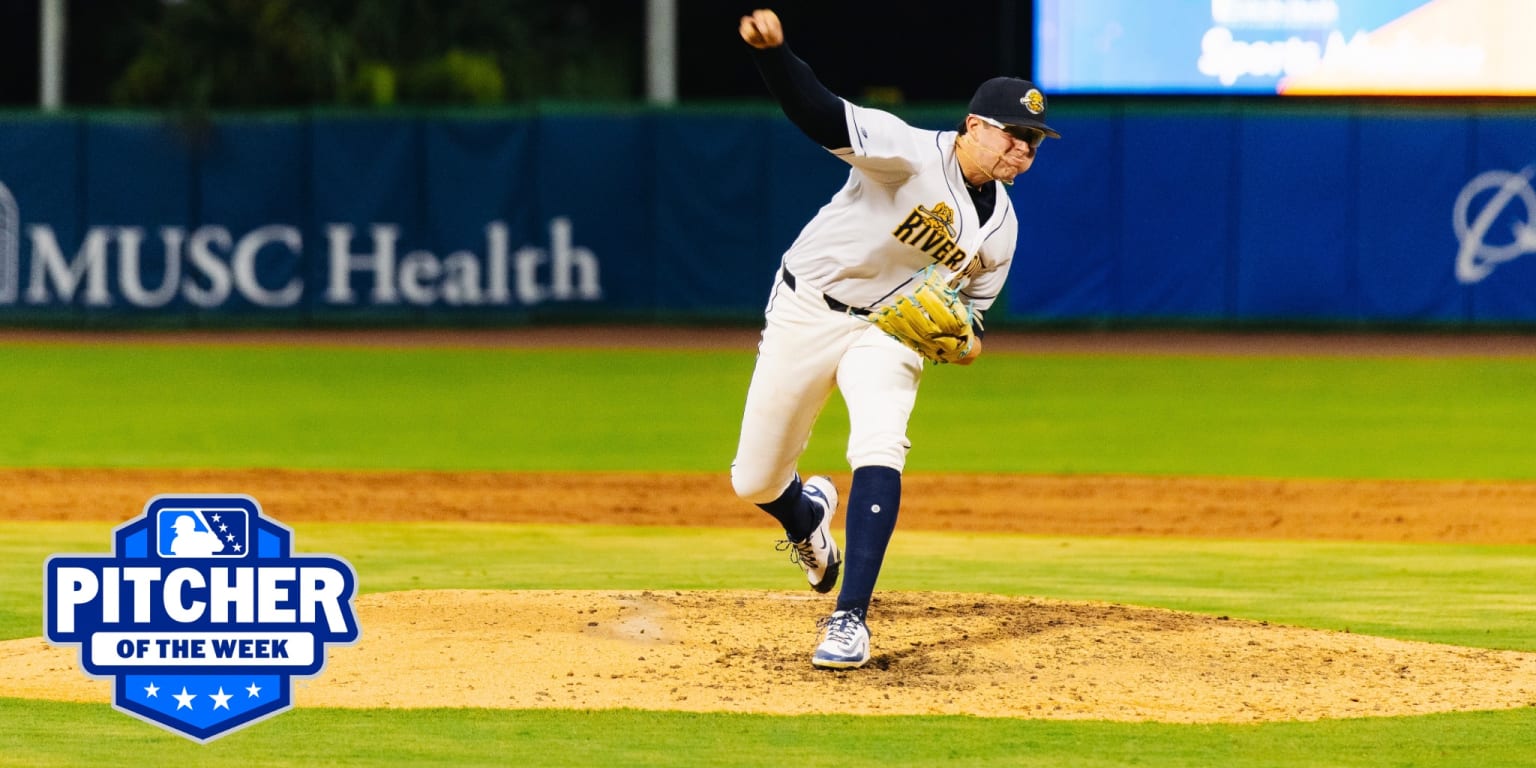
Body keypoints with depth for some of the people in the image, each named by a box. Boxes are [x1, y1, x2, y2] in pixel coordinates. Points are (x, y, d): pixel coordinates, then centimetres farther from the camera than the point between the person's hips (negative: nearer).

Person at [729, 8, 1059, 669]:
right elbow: (822, 117, -35)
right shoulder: (912, 154, -20)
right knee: (755, 482, 4)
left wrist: (965, 337, -11)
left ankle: (850, 618, -24)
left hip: (891, 333, 3)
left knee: (880, 452, -26)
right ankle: (807, 517, 43)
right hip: (805, 311, -3)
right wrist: (772, 51, -55)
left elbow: (972, 302, 14)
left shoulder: (999, 228, -1)